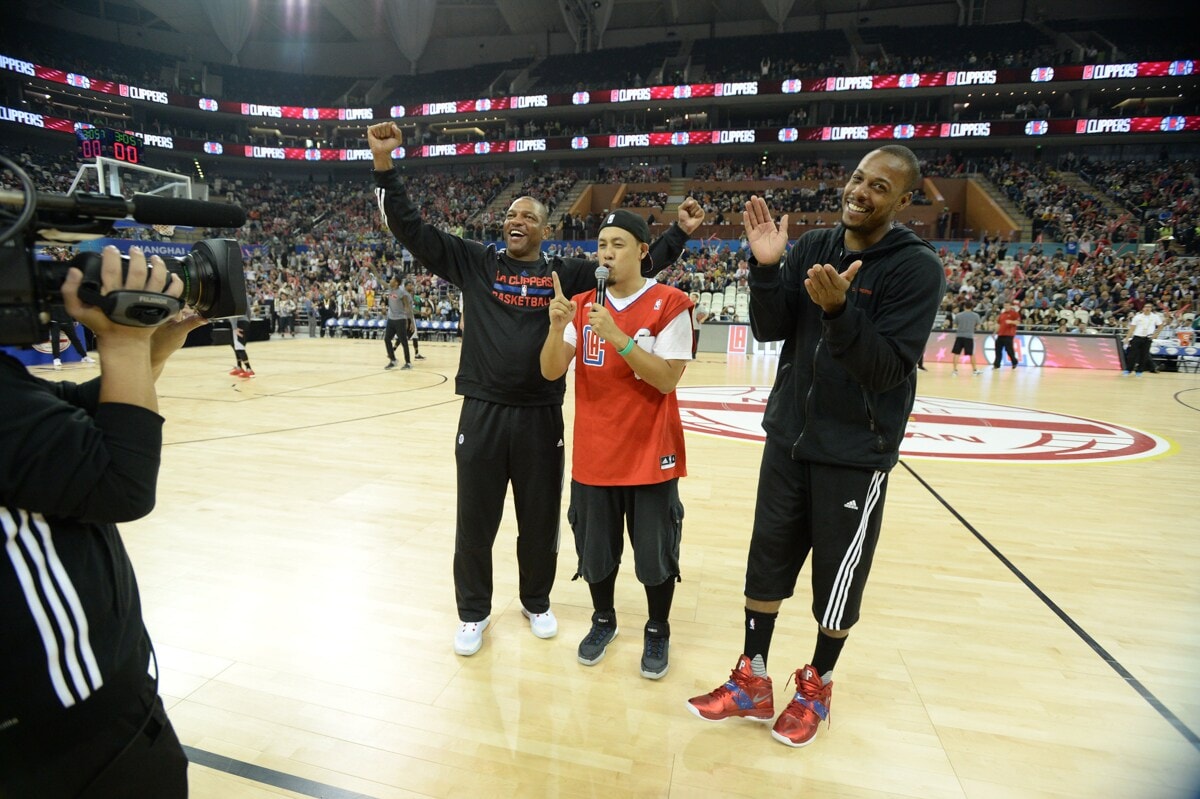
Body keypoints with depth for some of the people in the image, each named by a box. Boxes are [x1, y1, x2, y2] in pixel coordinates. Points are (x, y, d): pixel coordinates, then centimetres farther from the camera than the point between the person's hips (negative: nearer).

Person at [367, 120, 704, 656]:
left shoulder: (568, 274, 6)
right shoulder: (474, 262, 5)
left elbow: (637, 265, 8)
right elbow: (410, 229, 2)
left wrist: (679, 233, 2)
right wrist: (384, 163, -6)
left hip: (541, 417, 1)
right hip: (482, 413, 0)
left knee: (540, 521, 14)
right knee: (475, 522, 12)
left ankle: (537, 602, 39)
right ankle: (474, 613, 34)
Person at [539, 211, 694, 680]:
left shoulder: (670, 305, -9)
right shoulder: (582, 305, 4)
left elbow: (666, 379, -17)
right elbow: (551, 372, -4)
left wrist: (616, 335, -25)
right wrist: (557, 326, -22)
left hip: (650, 456, -3)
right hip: (593, 455, 4)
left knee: (656, 553, 11)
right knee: (595, 551, 17)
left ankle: (657, 631, 35)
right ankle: (603, 620, 41)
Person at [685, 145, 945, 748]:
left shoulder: (916, 267, -12)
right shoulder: (812, 247, 2)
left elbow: (889, 370, -20)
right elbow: (768, 330, -4)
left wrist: (838, 311, -34)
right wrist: (766, 269, -19)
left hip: (856, 453, -4)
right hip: (788, 438, 4)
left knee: (837, 577, 10)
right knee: (767, 561, 10)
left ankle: (816, 686, 34)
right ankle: (752, 682, 28)